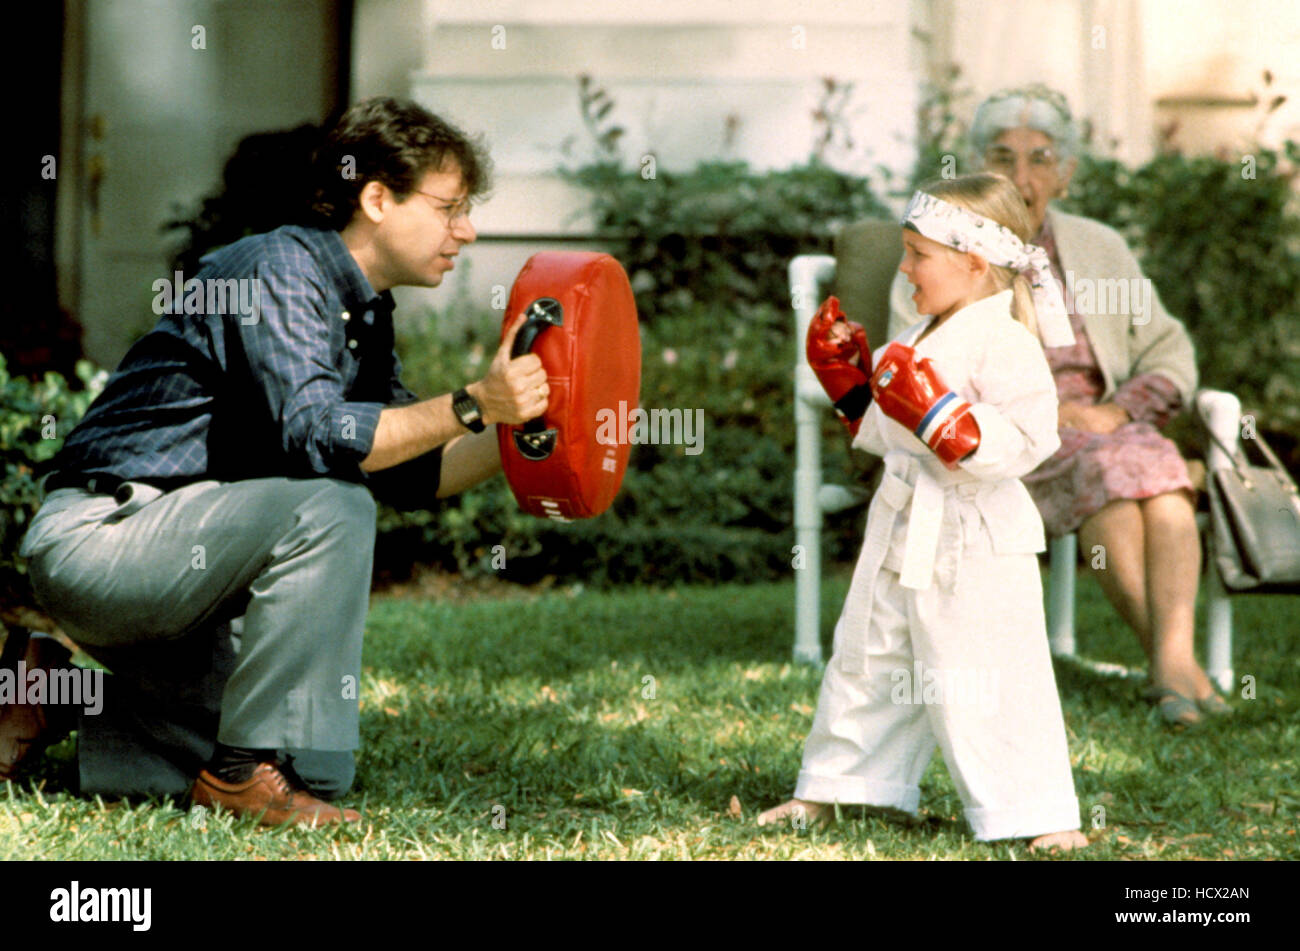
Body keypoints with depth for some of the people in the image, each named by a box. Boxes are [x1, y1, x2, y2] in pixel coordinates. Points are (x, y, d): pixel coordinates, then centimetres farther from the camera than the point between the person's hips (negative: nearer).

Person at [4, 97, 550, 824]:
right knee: (329, 508, -30)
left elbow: (406, 475, 12)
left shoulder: (363, 313, 12)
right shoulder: (282, 267, -17)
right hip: (103, 534, -10)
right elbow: (313, 436, -31)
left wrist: (522, 434, -1)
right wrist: (471, 406, -33)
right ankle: (246, 770, -20)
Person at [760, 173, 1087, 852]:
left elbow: (1024, 439, -25)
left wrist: (939, 414, -29)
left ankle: (1043, 816, 4)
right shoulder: (922, 341, 13)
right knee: (866, 662, 18)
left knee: (984, 686, -7)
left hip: (974, 544, -9)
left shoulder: (1004, 344, -16)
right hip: (902, 533, 9)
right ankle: (829, 789, 32)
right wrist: (846, 377, 17)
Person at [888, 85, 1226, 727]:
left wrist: (1120, 411, -9)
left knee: (1153, 464, -32)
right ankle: (1163, 658, -34)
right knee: (1105, 470, -33)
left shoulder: (1098, 249, 16)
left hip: (1106, 430, 3)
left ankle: (1176, 655, -45)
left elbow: (1169, 357, 13)